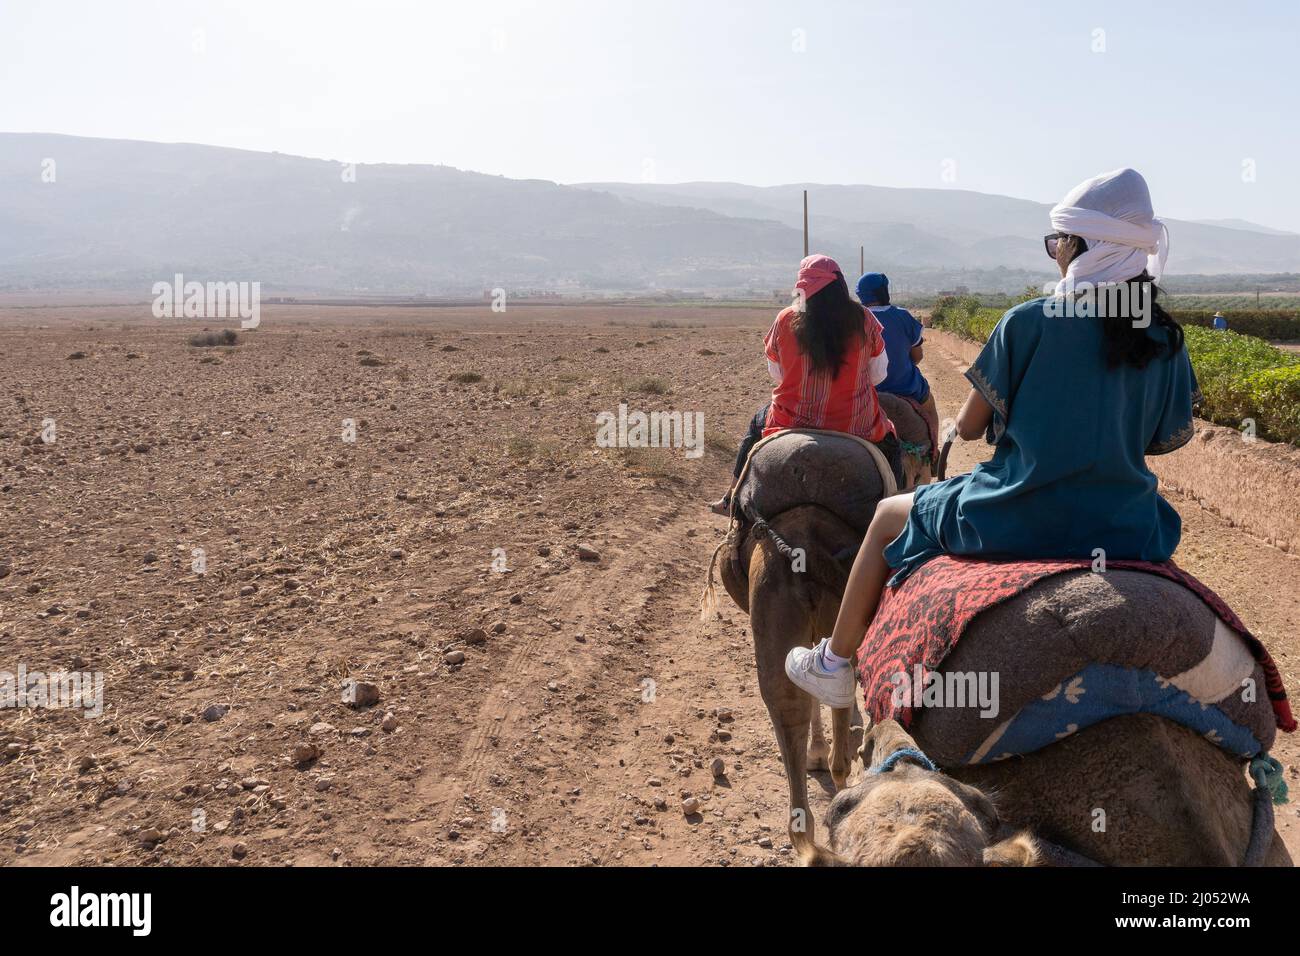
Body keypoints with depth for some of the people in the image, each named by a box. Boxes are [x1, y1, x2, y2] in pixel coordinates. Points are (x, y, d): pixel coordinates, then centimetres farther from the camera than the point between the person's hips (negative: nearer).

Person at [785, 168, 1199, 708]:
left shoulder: (1029, 322, -13)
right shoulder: (1167, 341, 0)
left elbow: (969, 427, -6)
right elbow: (1167, 440, 10)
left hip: (1017, 522, -4)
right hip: (1125, 530, 4)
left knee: (888, 516, 21)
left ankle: (834, 666, 31)